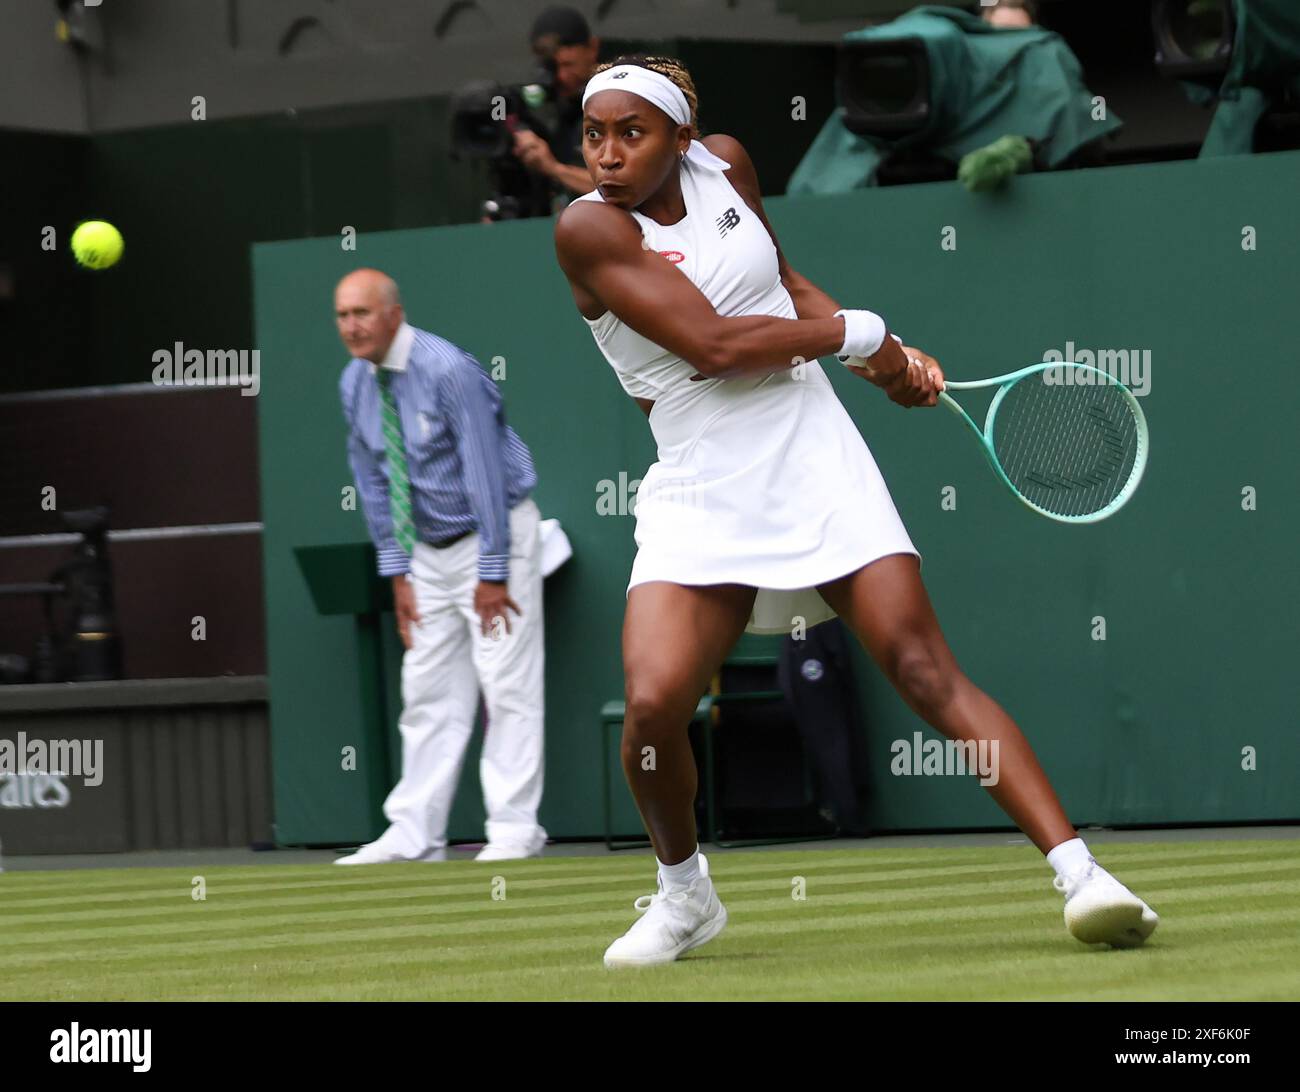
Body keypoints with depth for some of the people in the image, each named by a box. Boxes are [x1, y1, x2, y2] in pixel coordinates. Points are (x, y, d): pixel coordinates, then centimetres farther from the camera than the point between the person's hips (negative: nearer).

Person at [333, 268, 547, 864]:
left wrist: (492, 573, -20)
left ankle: (515, 831, -5)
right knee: (427, 695, 6)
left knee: (507, 686, -7)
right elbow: (372, 480, 9)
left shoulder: (448, 371, -21)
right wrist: (397, 573, 4)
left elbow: (485, 471, -21)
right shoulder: (354, 384, 2)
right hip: (429, 550, 7)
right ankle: (413, 835, 7)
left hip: (494, 534, -7)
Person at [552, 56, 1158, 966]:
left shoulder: (724, 163, 4)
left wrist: (890, 357, 7)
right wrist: (857, 334, -7)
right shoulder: (590, 227, -11)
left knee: (925, 668, -9)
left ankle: (1078, 871, -14)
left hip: (817, 464, 2)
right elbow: (710, 344, -18)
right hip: (700, 497, -2)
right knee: (653, 703, -19)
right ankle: (685, 892, 10)